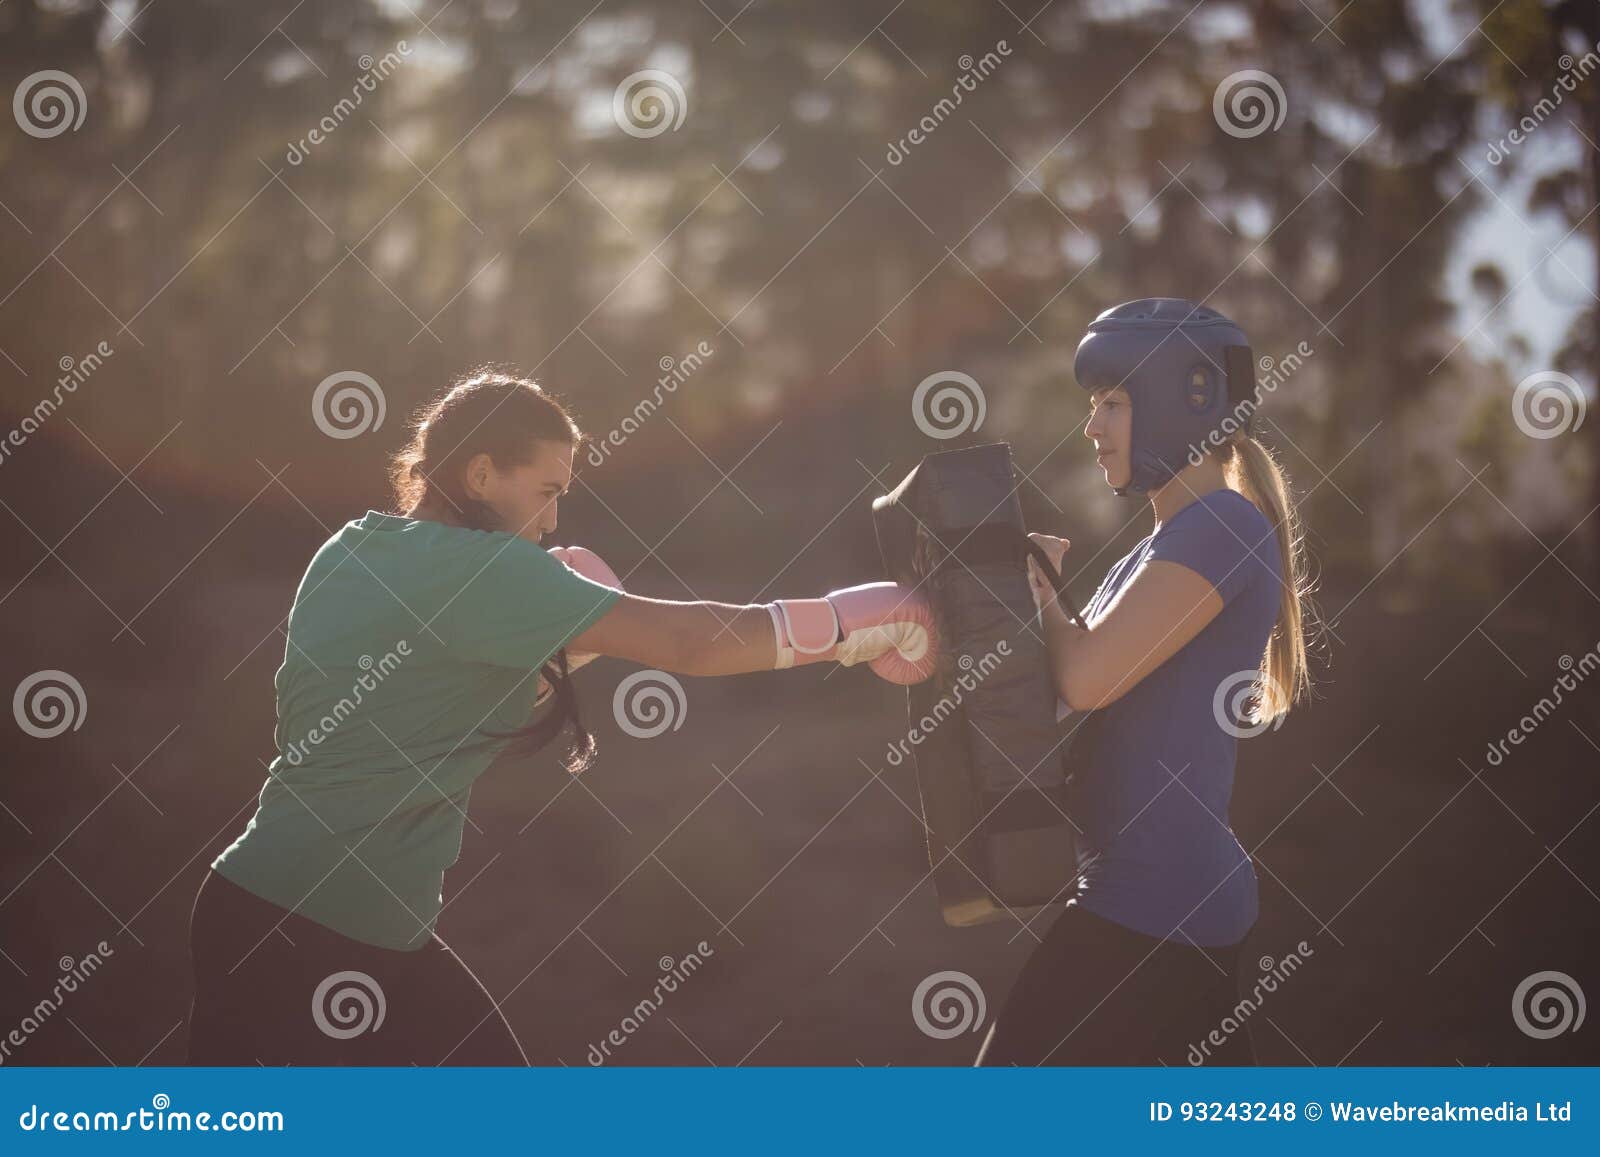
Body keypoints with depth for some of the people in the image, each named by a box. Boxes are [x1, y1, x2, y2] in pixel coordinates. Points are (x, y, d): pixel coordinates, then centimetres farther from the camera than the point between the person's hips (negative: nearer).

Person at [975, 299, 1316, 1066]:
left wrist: (1033, 580, -2)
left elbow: (1086, 678, -20)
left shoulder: (1222, 530, -12)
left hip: (1152, 900, -10)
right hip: (1184, 893, 10)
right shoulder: (1161, 552, 19)